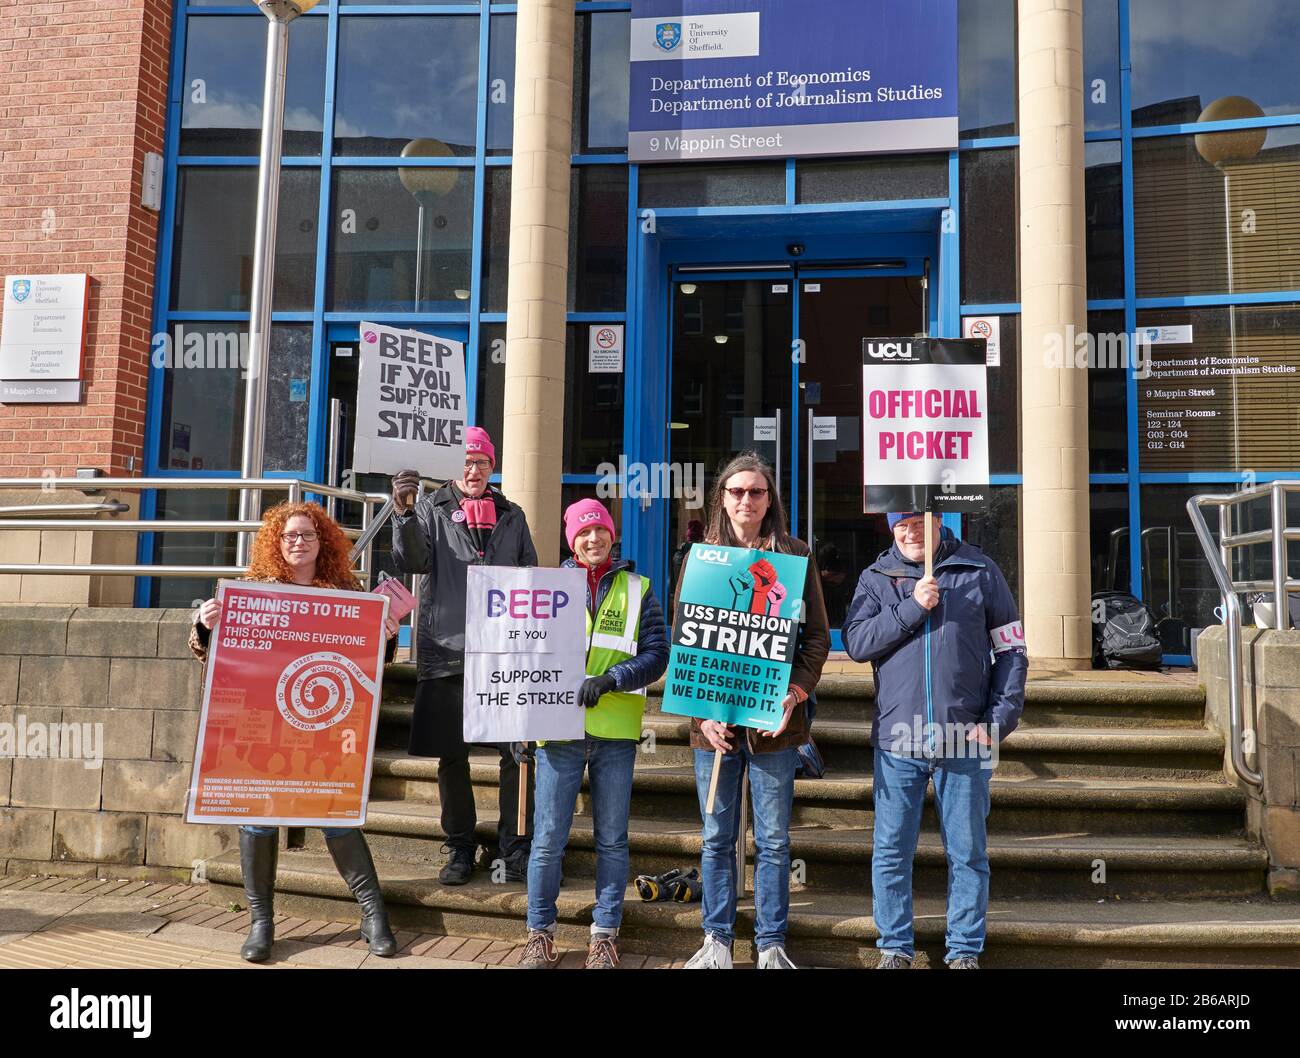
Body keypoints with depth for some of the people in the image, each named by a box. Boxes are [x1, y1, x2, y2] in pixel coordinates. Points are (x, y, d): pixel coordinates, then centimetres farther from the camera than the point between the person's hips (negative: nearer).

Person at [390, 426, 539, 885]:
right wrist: (404, 513, -25)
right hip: (447, 649, -1)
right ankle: (460, 848, 19)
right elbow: (411, 562, -9)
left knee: (516, 752, -2)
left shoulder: (511, 516, 14)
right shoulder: (432, 511, 7)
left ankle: (515, 847, 10)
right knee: (452, 756, 6)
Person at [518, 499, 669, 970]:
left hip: (615, 731, 0)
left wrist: (610, 679, -16)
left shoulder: (637, 589, 8)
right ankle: (540, 933, 17)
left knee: (612, 839, 7)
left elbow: (656, 654, 0)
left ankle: (605, 935, 20)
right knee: (548, 837, 2)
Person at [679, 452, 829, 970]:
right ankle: (717, 941, 22)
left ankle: (771, 944, 19)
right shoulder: (699, 557, 6)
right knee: (716, 838, 10)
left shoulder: (796, 556, 4)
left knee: (774, 840, 7)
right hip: (714, 720, 1)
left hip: (775, 720, -1)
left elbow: (818, 637, 3)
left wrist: (795, 694, -11)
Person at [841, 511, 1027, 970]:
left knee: (968, 854, 8)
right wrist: (911, 608, -16)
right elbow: (855, 643, -7)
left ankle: (965, 951, 22)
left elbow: (1011, 651, 4)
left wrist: (998, 720, -5)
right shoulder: (876, 578, 6)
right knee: (890, 853, 7)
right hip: (897, 741, 1)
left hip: (964, 740, -1)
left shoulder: (979, 571, 2)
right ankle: (895, 948, 21)